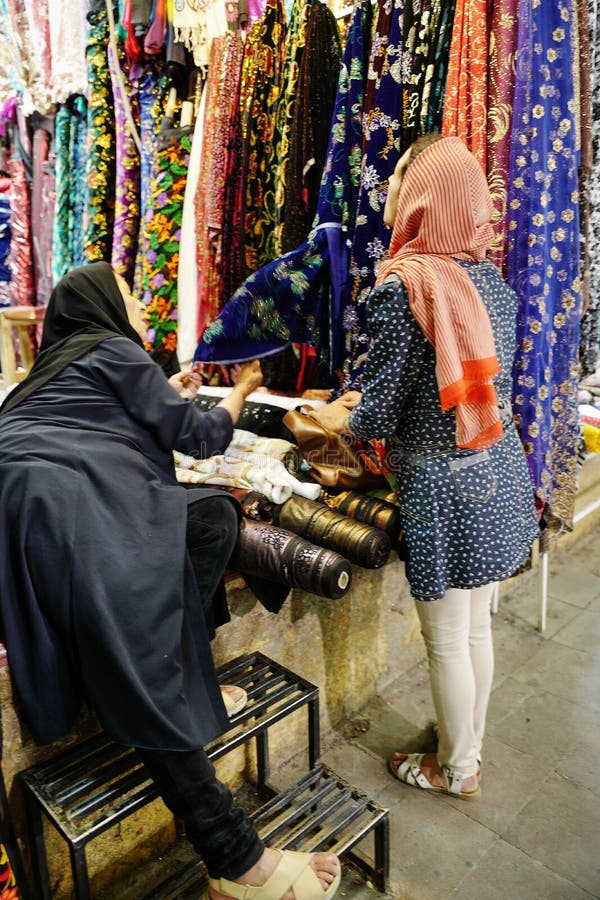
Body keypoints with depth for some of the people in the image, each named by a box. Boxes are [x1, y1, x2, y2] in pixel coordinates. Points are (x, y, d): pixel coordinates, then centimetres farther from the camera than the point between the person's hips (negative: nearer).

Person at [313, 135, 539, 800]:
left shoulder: (404, 286, -18)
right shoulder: (492, 281, 4)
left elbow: (377, 414, -16)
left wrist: (336, 419, 7)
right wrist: (363, 402, 18)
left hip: (443, 484, -7)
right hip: (499, 471, 8)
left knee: (446, 638, 12)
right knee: (476, 627, 21)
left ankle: (456, 770, 34)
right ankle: (469, 745, 42)